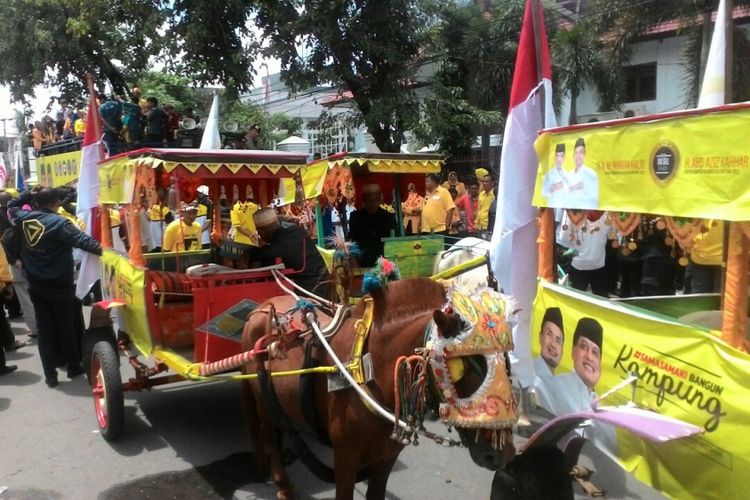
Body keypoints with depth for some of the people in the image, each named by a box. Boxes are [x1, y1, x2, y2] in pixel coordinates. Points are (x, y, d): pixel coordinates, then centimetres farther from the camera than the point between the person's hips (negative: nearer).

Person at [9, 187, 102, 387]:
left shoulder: (25, 218, 0)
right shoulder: (59, 222, -19)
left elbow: (12, 206, 23)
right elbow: (81, 239, -30)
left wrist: (28, 194, 18)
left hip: (36, 285, 5)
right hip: (59, 285, -5)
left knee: (44, 328, 9)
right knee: (66, 327, 10)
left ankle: (50, 375, 11)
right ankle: (73, 367, 24)